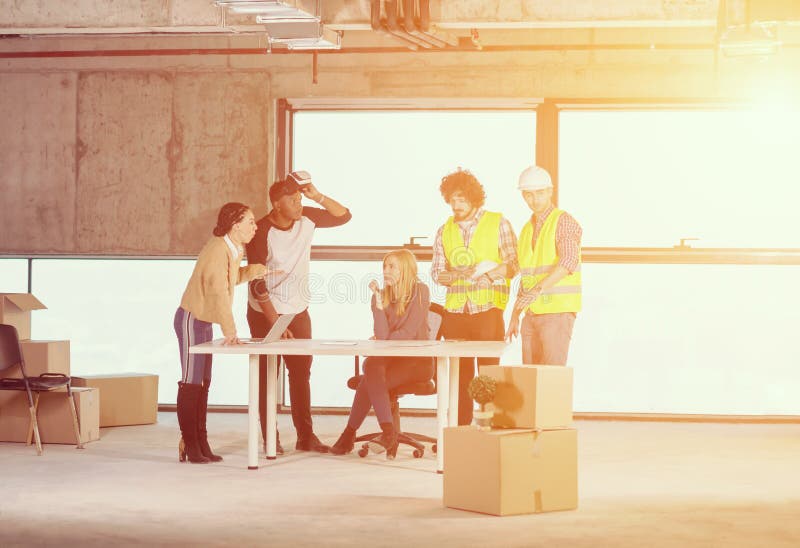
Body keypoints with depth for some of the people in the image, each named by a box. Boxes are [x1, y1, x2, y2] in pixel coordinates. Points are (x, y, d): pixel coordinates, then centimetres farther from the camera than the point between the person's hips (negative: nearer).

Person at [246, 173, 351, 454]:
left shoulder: (307, 219, -5)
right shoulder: (261, 232, -20)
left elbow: (344, 216, 0)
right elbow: (258, 285, -20)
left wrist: (318, 197, -16)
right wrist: (275, 323, -22)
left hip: (298, 312, 5)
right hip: (266, 313, -5)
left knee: (301, 373, 8)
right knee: (267, 376, 1)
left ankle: (305, 436, 14)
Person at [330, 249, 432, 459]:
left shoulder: (420, 291, -4)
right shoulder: (382, 295, 8)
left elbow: (409, 333, -12)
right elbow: (381, 335, -6)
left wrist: (383, 340, -5)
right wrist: (378, 302, -13)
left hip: (417, 361, -4)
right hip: (390, 359, 4)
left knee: (371, 379, -29)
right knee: (372, 365, -32)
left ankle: (350, 433, -21)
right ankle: (388, 431, -34)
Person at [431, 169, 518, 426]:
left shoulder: (498, 224, 1)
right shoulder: (445, 230, 12)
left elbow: (513, 264, -2)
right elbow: (437, 272, 10)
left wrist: (486, 273, -18)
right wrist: (455, 274, -11)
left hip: (487, 309, -4)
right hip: (455, 311, 4)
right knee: (460, 375, 5)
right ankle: (461, 428, 10)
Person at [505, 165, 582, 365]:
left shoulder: (564, 221, -7)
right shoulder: (528, 229, 18)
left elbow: (569, 261, -24)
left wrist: (537, 290, -35)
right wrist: (514, 316, 17)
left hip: (558, 311, -8)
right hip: (532, 313, 8)